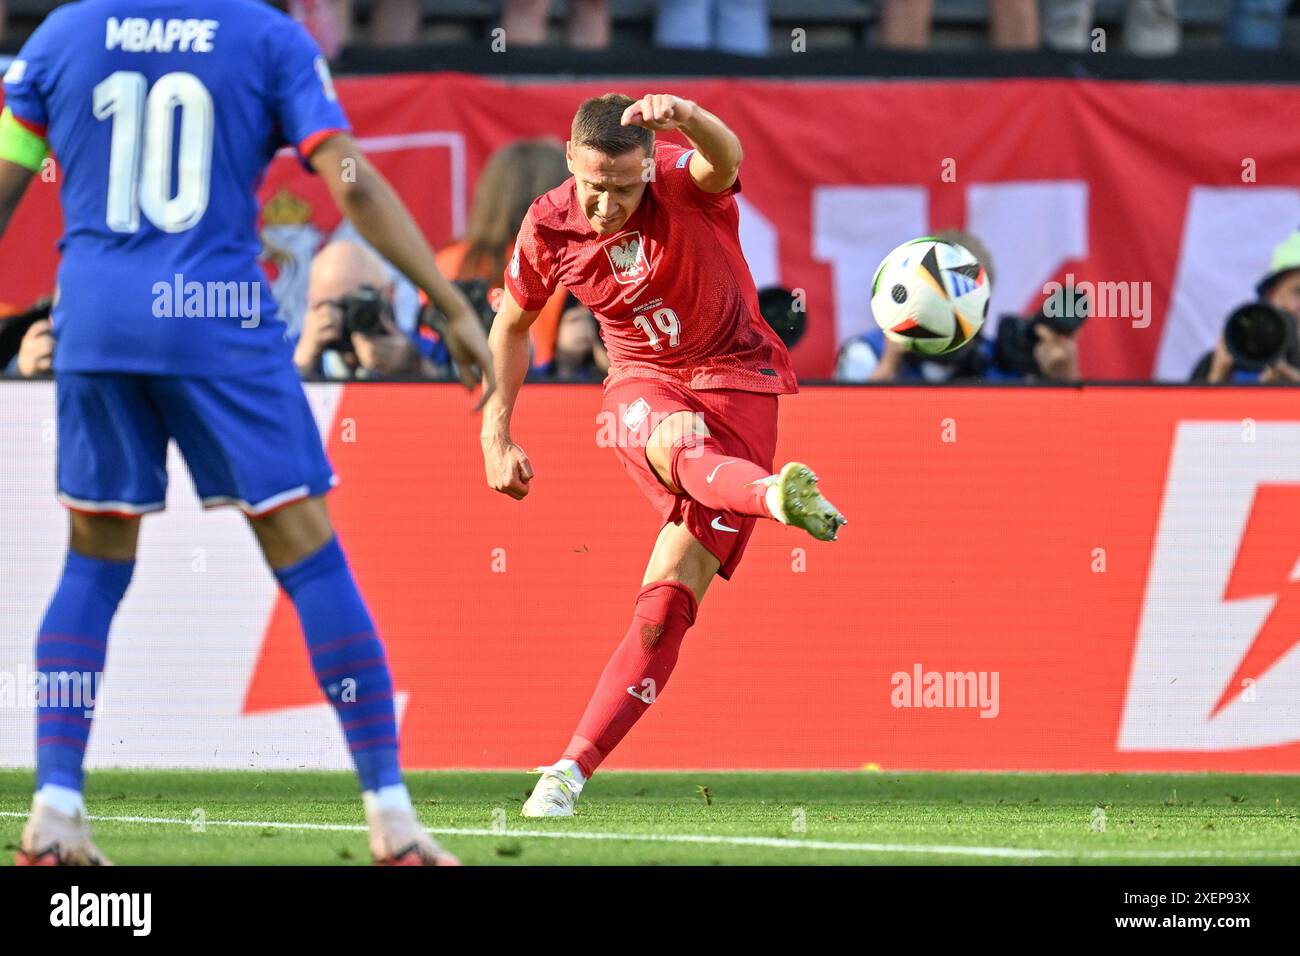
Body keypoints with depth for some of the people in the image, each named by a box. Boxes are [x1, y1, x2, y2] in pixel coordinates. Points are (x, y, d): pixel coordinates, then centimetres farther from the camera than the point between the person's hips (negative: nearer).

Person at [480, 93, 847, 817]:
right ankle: (775, 496, -73)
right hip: (642, 385, 2)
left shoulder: (686, 186, -18)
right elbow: (513, 324, 10)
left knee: (670, 600, -10)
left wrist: (688, 119, -67)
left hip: (735, 382, -2)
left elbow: (723, 159, -44)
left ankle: (573, 768, -5)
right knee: (677, 440, -39)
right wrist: (496, 436, 7)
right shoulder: (549, 228, -8)